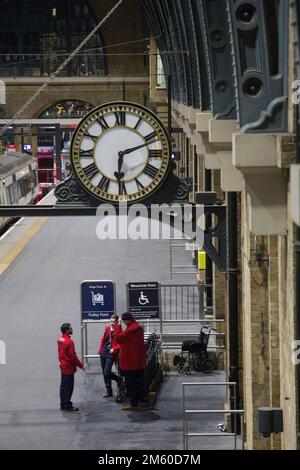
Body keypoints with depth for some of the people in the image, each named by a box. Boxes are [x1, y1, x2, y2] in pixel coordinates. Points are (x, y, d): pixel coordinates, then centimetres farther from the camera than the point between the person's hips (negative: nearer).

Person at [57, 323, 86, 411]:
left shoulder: (60, 339, 4)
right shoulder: (69, 342, -23)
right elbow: (73, 356, -21)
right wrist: (81, 365, -11)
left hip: (63, 366, 9)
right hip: (69, 367, -9)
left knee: (63, 386, 16)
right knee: (69, 387, -1)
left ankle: (63, 404, 24)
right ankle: (68, 405, 4)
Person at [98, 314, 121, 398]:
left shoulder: (119, 331, -10)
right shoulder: (107, 329, 7)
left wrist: (114, 349, -23)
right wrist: (100, 350, 11)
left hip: (111, 354, -6)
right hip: (103, 353, 6)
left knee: (106, 372, -15)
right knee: (105, 373, 9)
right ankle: (109, 391, 18)